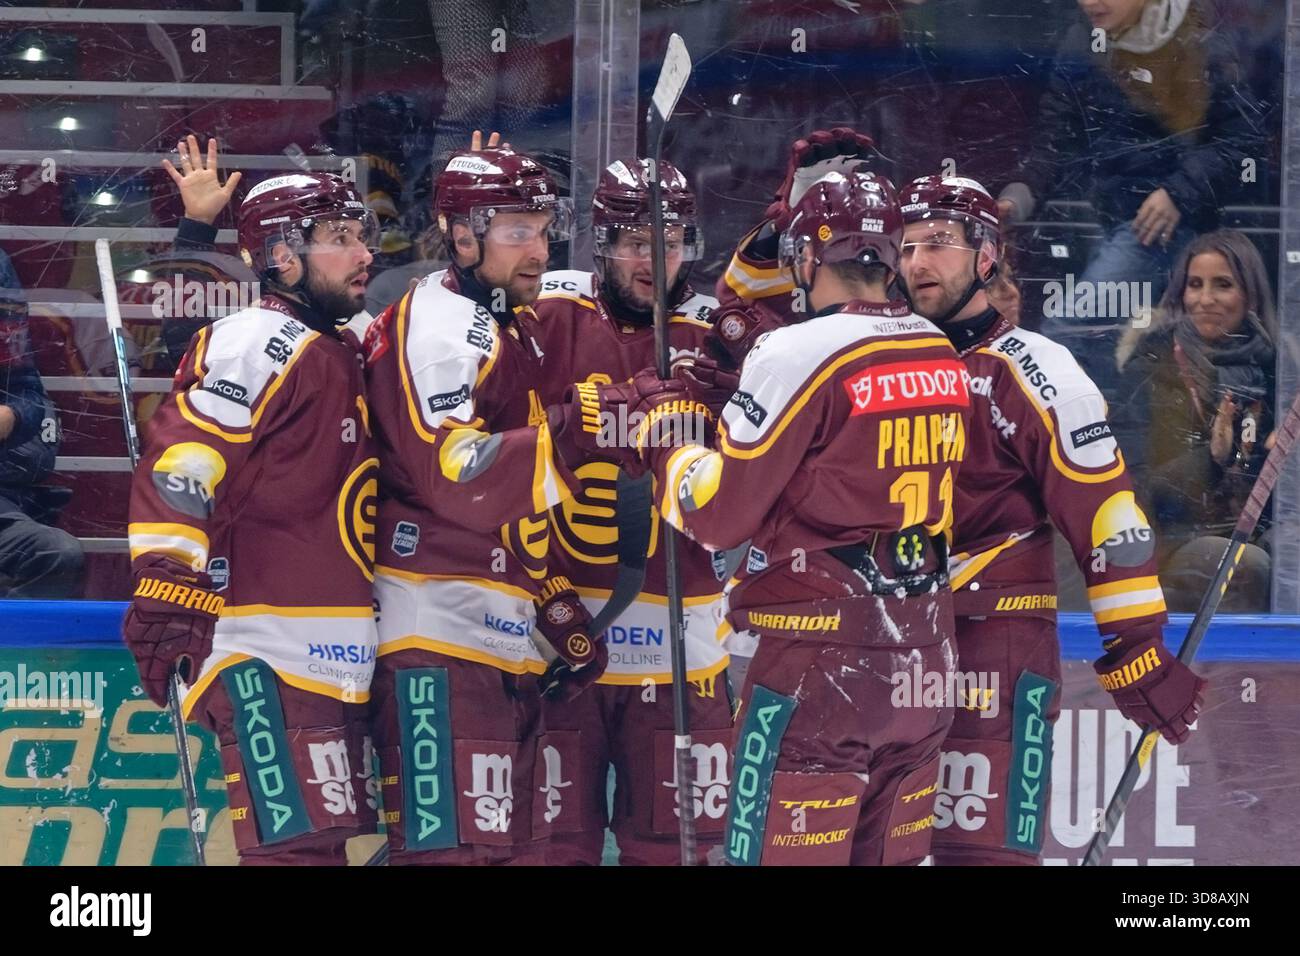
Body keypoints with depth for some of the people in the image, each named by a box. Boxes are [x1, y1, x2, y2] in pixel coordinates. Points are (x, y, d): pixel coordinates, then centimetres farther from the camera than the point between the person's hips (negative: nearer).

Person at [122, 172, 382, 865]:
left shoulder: (336, 354, 19)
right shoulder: (260, 345, -12)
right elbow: (175, 468, -21)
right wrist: (165, 607, -24)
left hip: (333, 661, 10)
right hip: (269, 659, -10)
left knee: (322, 840, 11)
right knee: (299, 847, -16)